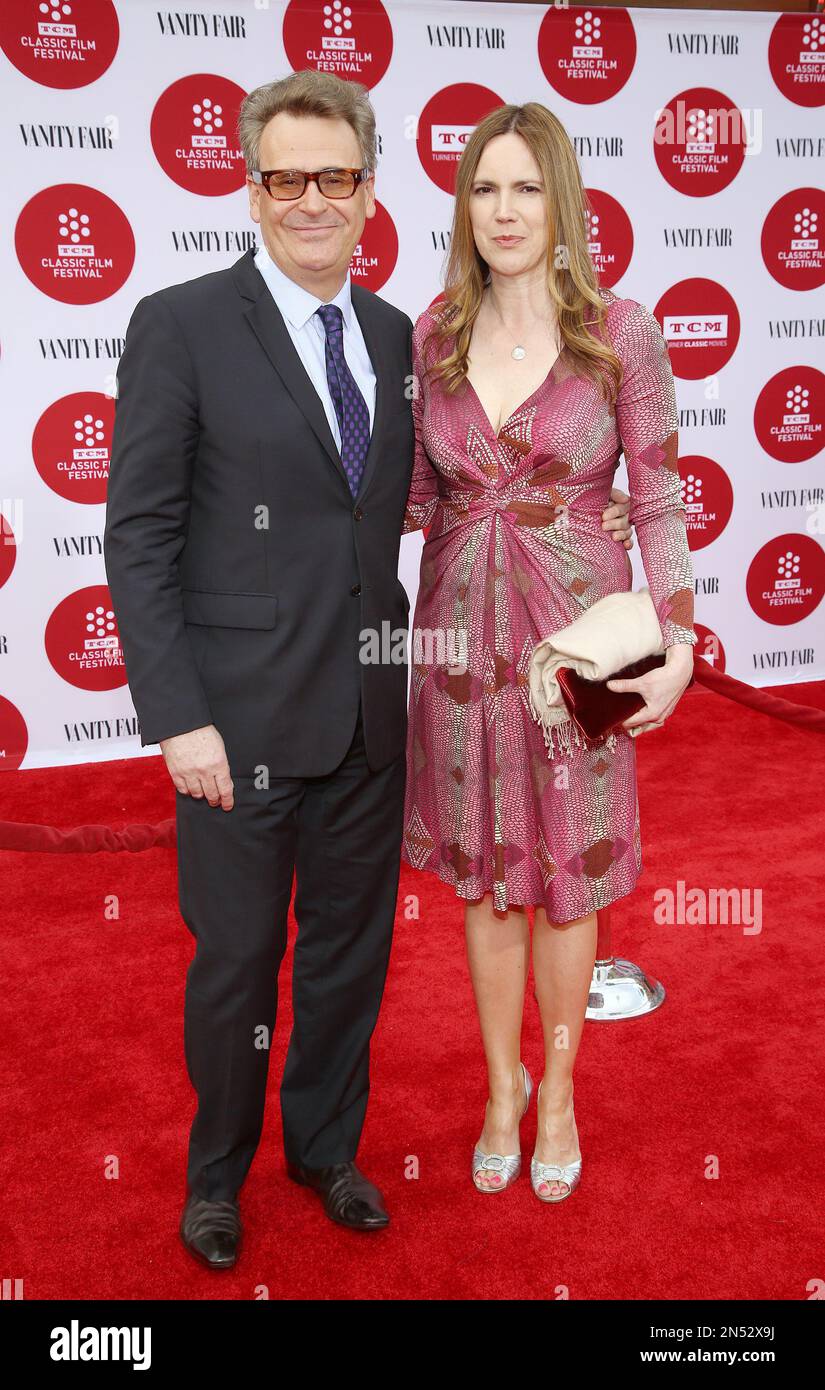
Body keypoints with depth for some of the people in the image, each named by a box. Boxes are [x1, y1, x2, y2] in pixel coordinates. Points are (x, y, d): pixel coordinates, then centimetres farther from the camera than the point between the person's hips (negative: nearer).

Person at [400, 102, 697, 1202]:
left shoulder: (621, 331, -7)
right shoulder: (430, 337, 1)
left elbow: (658, 500, -4)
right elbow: (416, 498, 7)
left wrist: (678, 647, -8)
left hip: (574, 633, -2)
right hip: (461, 630, 3)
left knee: (566, 877, 11)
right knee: (484, 876, 13)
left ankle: (559, 1090, 34)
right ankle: (503, 1086, 35)